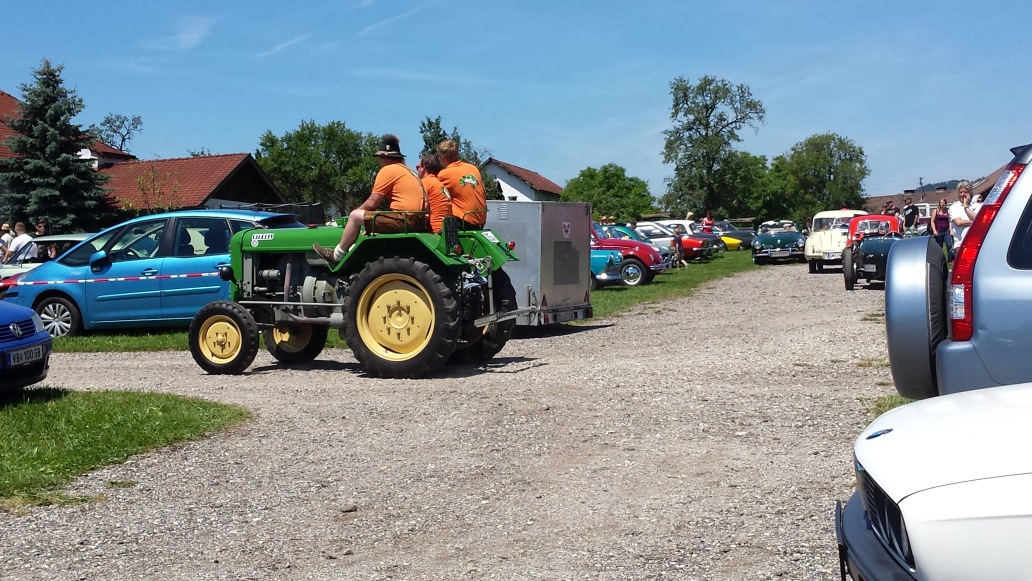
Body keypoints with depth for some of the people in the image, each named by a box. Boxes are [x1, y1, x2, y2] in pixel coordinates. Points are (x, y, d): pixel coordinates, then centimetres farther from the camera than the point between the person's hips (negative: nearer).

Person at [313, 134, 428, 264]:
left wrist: (357, 211, 12)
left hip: (404, 220, -9)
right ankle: (353, 250, 28)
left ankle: (336, 255, 9)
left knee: (355, 216, -1)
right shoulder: (407, 170, 22)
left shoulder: (388, 170, -6)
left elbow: (372, 203, -7)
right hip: (417, 222, 9)